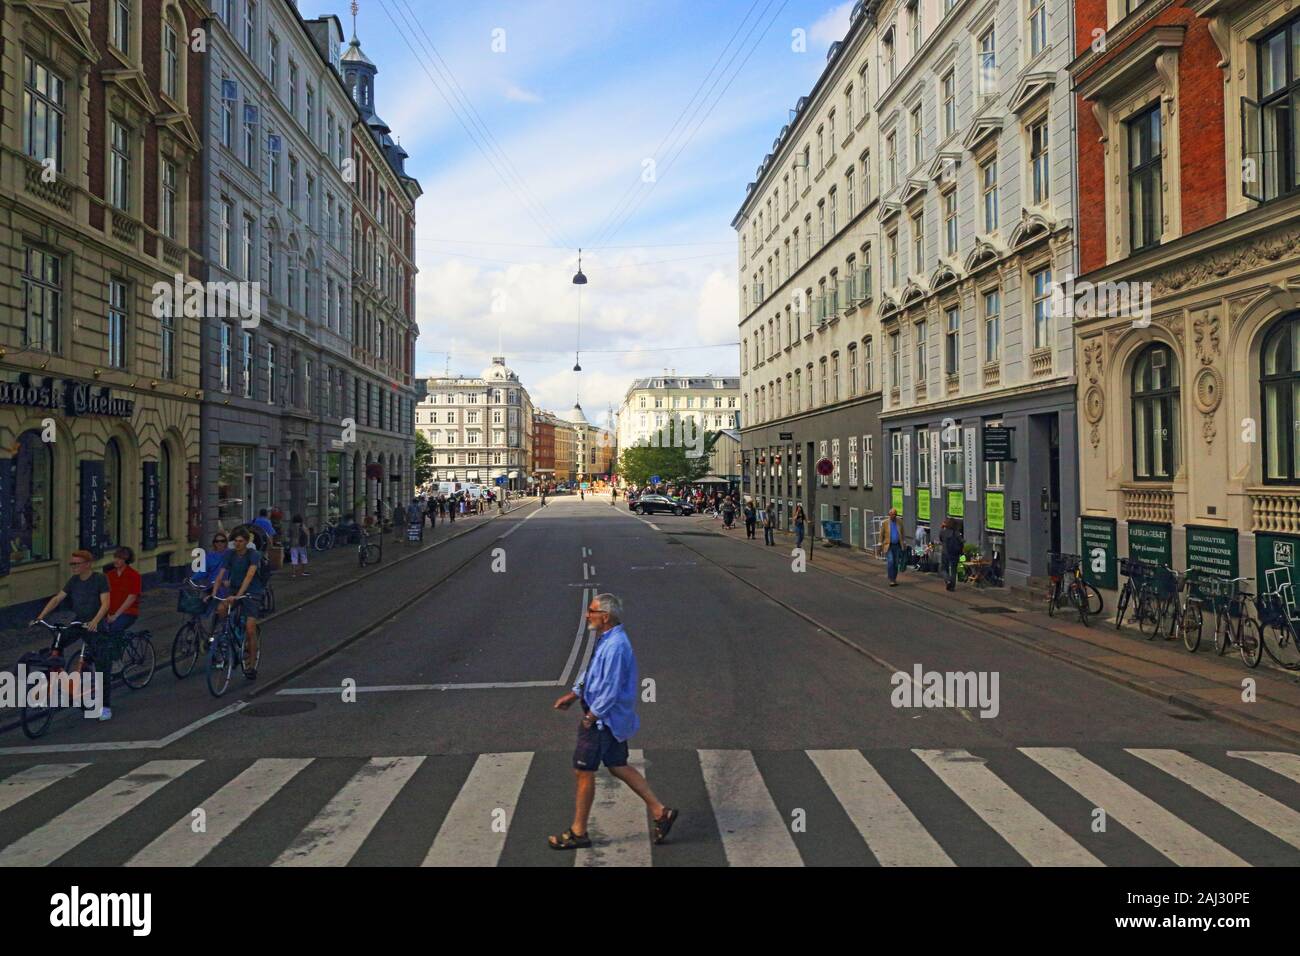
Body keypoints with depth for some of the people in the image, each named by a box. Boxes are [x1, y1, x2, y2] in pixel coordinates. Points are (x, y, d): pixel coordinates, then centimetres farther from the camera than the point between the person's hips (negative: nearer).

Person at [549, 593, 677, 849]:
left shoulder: (615, 646, -25)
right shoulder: (606, 640, 7)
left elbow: (610, 691, -26)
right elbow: (591, 672, 21)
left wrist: (590, 717, -17)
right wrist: (573, 694, 19)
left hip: (604, 718, -10)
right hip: (612, 718, 10)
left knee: (583, 772, 3)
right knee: (619, 767, 17)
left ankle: (578, 833, 17)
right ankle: (660, 812, 20)